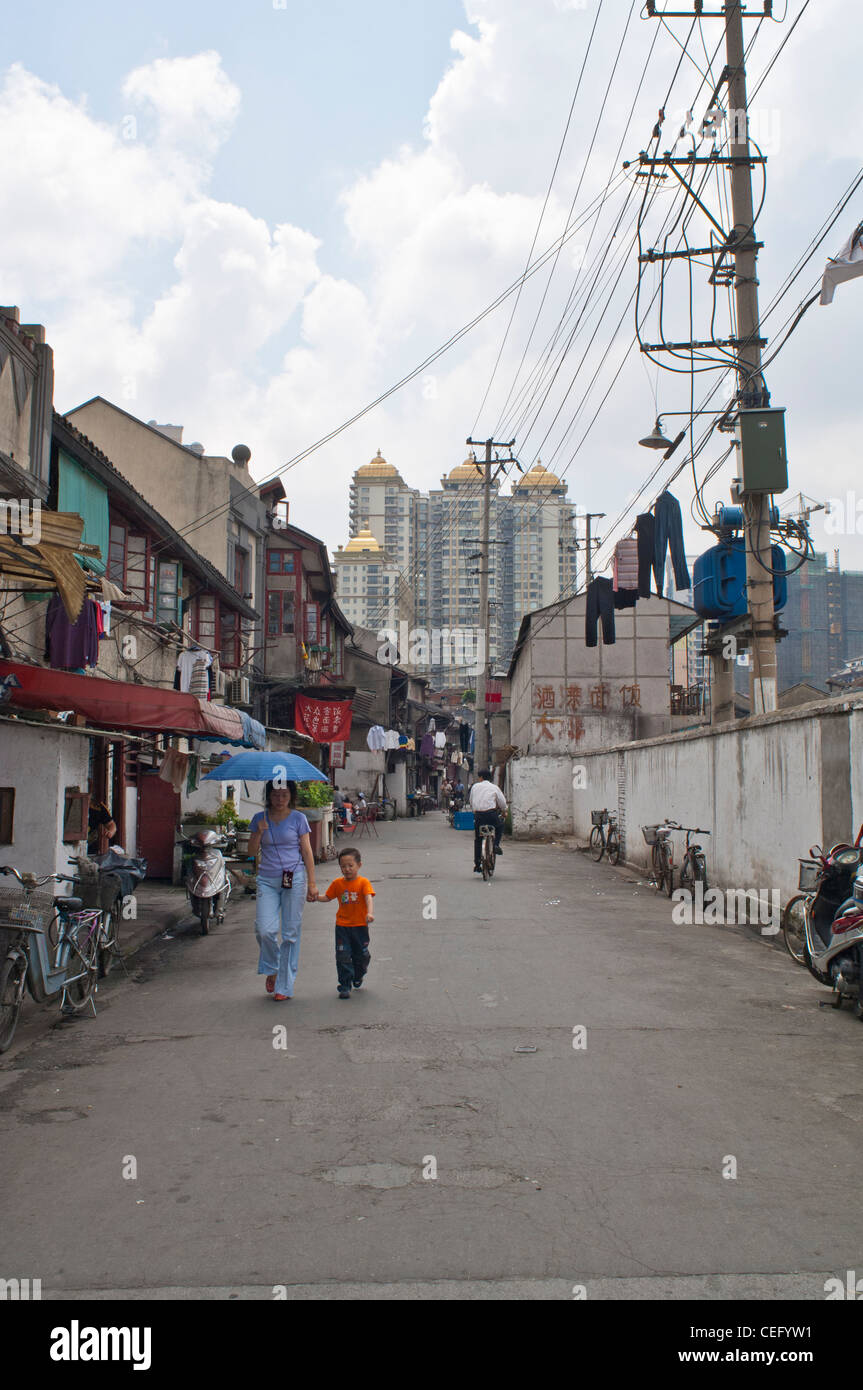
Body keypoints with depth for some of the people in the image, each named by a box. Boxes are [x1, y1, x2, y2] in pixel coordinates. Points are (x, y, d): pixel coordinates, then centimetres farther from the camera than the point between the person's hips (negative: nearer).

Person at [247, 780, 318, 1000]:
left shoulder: (298, 819, 2)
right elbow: (252, 851, 8)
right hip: (267, 880, 2)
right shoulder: (260, 819, 8)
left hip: (294, 879, -1)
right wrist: (259, 833, -10)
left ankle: (285, 986, 10)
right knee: (265, 930, -12)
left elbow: (307, 852, 3)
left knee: (291, 933, 0)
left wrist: (312, 883, 0)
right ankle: (272, 970, 17)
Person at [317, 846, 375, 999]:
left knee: (361, 955, 11)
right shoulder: (337, 883, 3)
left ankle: (358, 976, 40)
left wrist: (370, 913, -38)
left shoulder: (363, 883, -8)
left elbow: (368, 898, -21)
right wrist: (316, 896, -7)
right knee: (343, 957, -4)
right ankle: (345, 987, 3)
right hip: (342, 926, 2)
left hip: (360, 925, -1)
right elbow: (327, 897, 13)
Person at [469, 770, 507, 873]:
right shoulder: (494, 788, 6)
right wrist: (504, 812, 27)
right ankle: (496, 845, 12)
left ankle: (477, 865, 11)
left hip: (478, 815, 2)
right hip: (491, 814, -2)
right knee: (500, 825, 31)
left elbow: (471, 802, 18)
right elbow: (502, 803, 8)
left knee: (477, 840, 14)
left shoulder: (475, 786, 11)